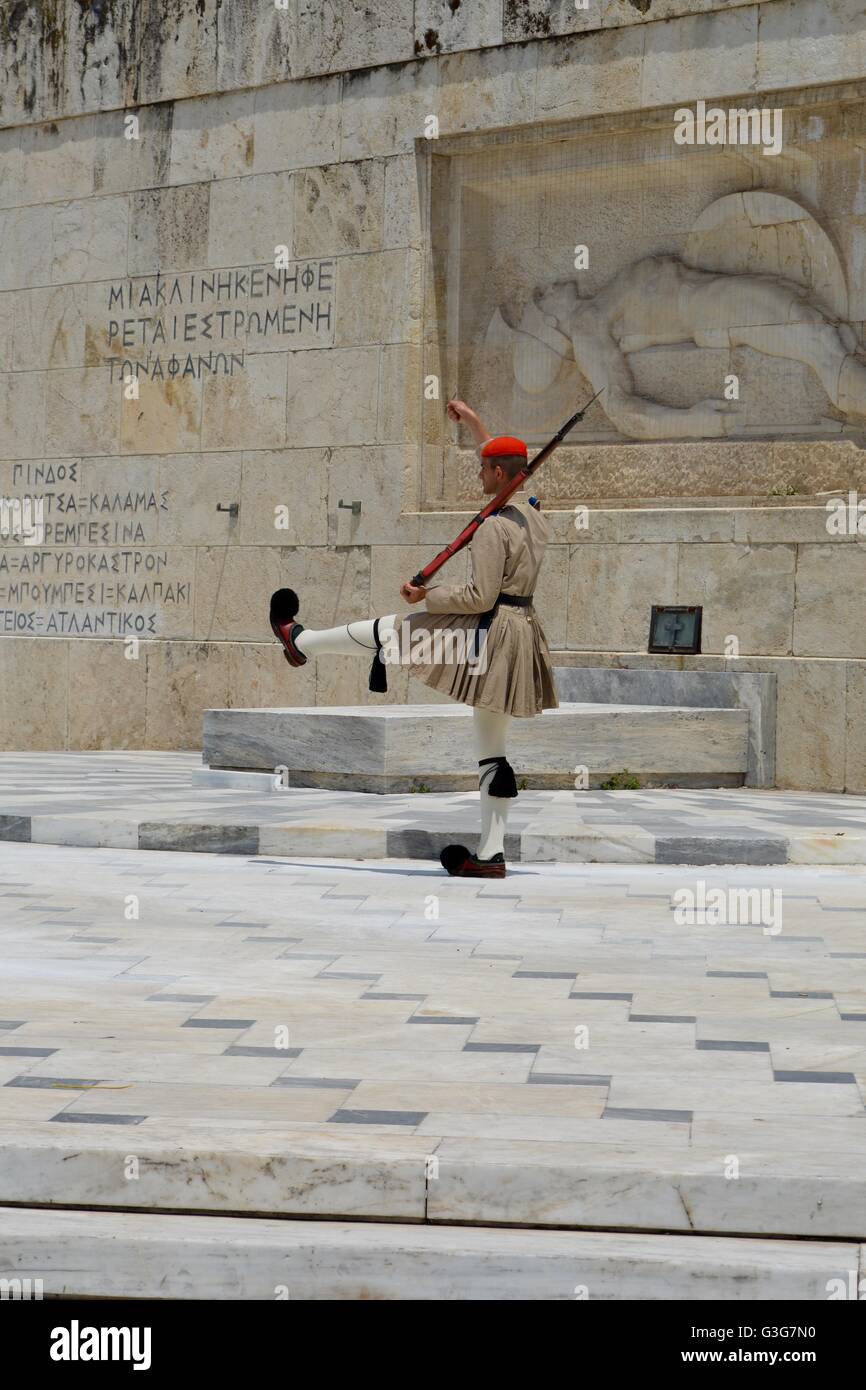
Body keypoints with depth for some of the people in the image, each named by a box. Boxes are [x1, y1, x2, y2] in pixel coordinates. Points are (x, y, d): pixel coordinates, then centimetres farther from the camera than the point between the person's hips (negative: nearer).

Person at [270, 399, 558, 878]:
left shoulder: (493, 527, -17)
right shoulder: (533, 515, 10)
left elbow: (481, 596, -21)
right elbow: (510, 470, 30)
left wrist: (427, 595, -8)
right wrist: (472, 423, 35)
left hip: (486, 631, -8)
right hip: (520, 633, 8)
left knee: (384, 630, 12)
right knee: (492, 750, 11)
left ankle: (302, 641, 34)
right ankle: (491, 854, 11)